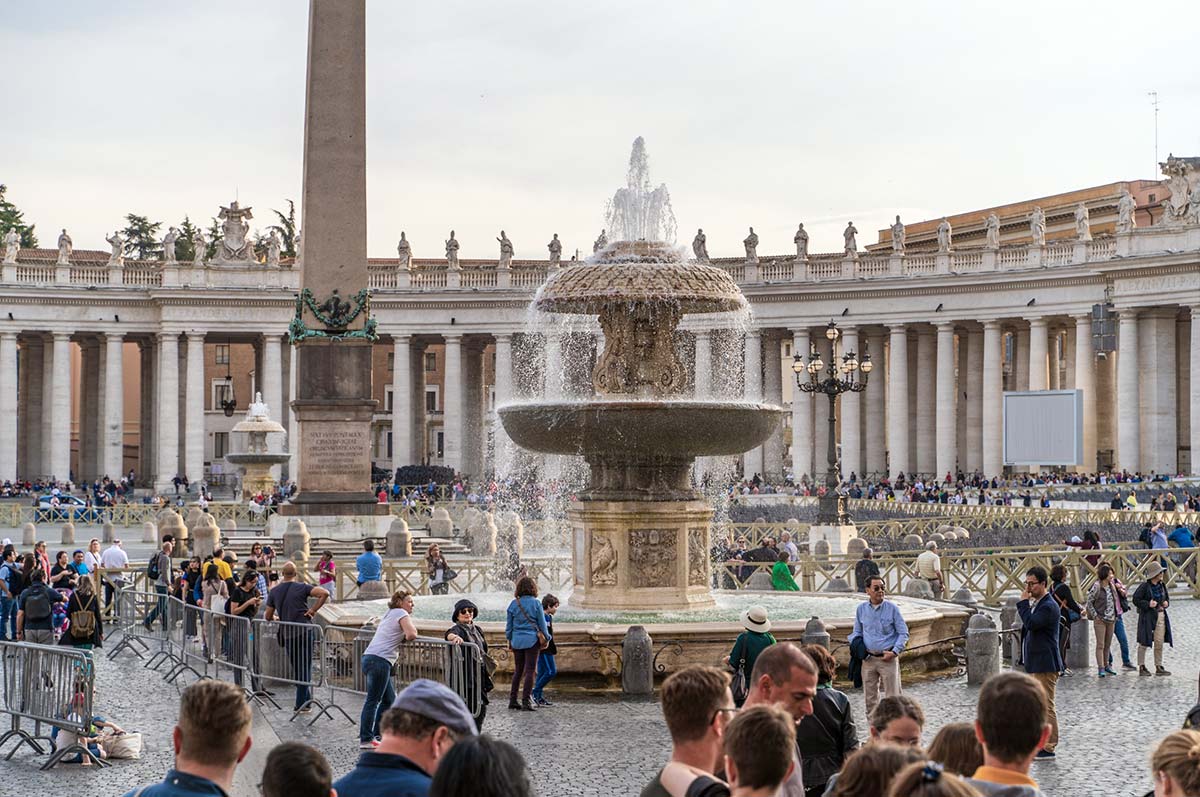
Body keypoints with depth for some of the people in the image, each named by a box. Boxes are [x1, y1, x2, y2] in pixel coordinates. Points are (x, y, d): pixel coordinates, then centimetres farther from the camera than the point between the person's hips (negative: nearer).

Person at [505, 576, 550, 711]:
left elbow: (509, 625, 7)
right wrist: (546, 638, 12)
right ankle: (526, 702, -5)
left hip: (517, 640, 4)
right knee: (530, 671, -1)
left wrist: (509, 639, 21)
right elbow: (542, 623, -1)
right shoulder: (536, 603, -7)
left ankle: (512, 700, 13)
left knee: (518, 670, 13)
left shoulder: (514, 604, 2)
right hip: (532, 640, -4)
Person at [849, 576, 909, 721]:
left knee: (892, 696, -4)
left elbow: (903, 633, 0)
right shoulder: (861, 609, 7)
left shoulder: (892, 608, -2)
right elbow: (857, 632, 19)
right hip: (868, 658, 3)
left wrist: (894, 652, -11)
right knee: (870, 697, 8)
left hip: (888, 658, -3)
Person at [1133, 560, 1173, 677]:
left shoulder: (1162, 586, 10)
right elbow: (1135, 600, -11)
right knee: (1144, 643, 0)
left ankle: (1158, 667, 13)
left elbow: (1167, 597, 25)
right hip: (1147, 616, -6)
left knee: (1159, 643, 6)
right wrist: (1148, 604, -21)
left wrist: (1167, 603, 3)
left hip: (1161, 616, 6)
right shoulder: (1144, 586, -10)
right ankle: (1141, 667, 6)